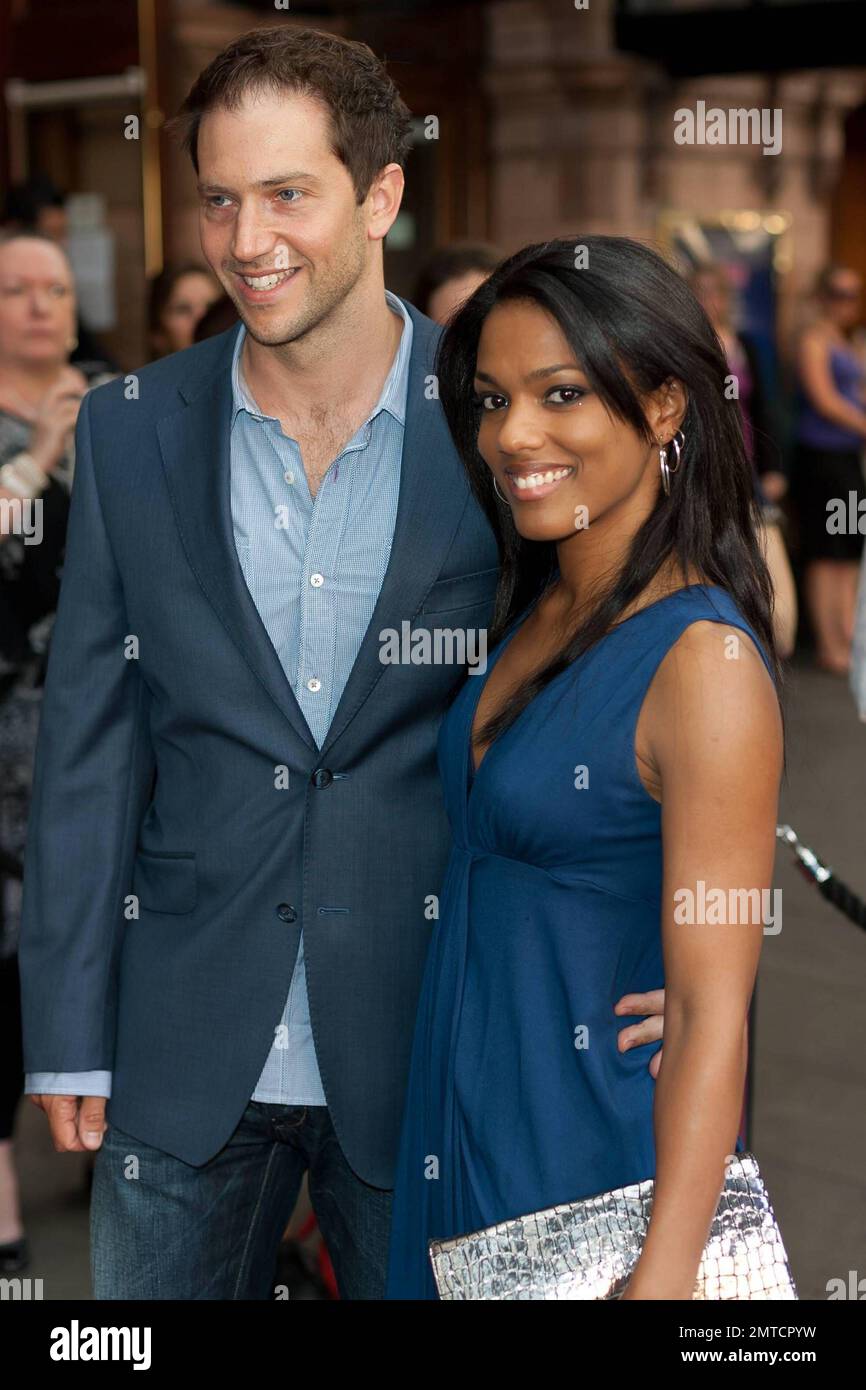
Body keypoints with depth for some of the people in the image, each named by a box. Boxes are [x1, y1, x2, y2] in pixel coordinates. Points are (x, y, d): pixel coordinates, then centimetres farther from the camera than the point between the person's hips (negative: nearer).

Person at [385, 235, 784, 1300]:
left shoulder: (706, 662, -21)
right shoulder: (535, 609, 3)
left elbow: (712, 1012, -22)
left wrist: (667, 1271, -24)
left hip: (583, 1145, -7)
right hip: (457, 1113, 7)